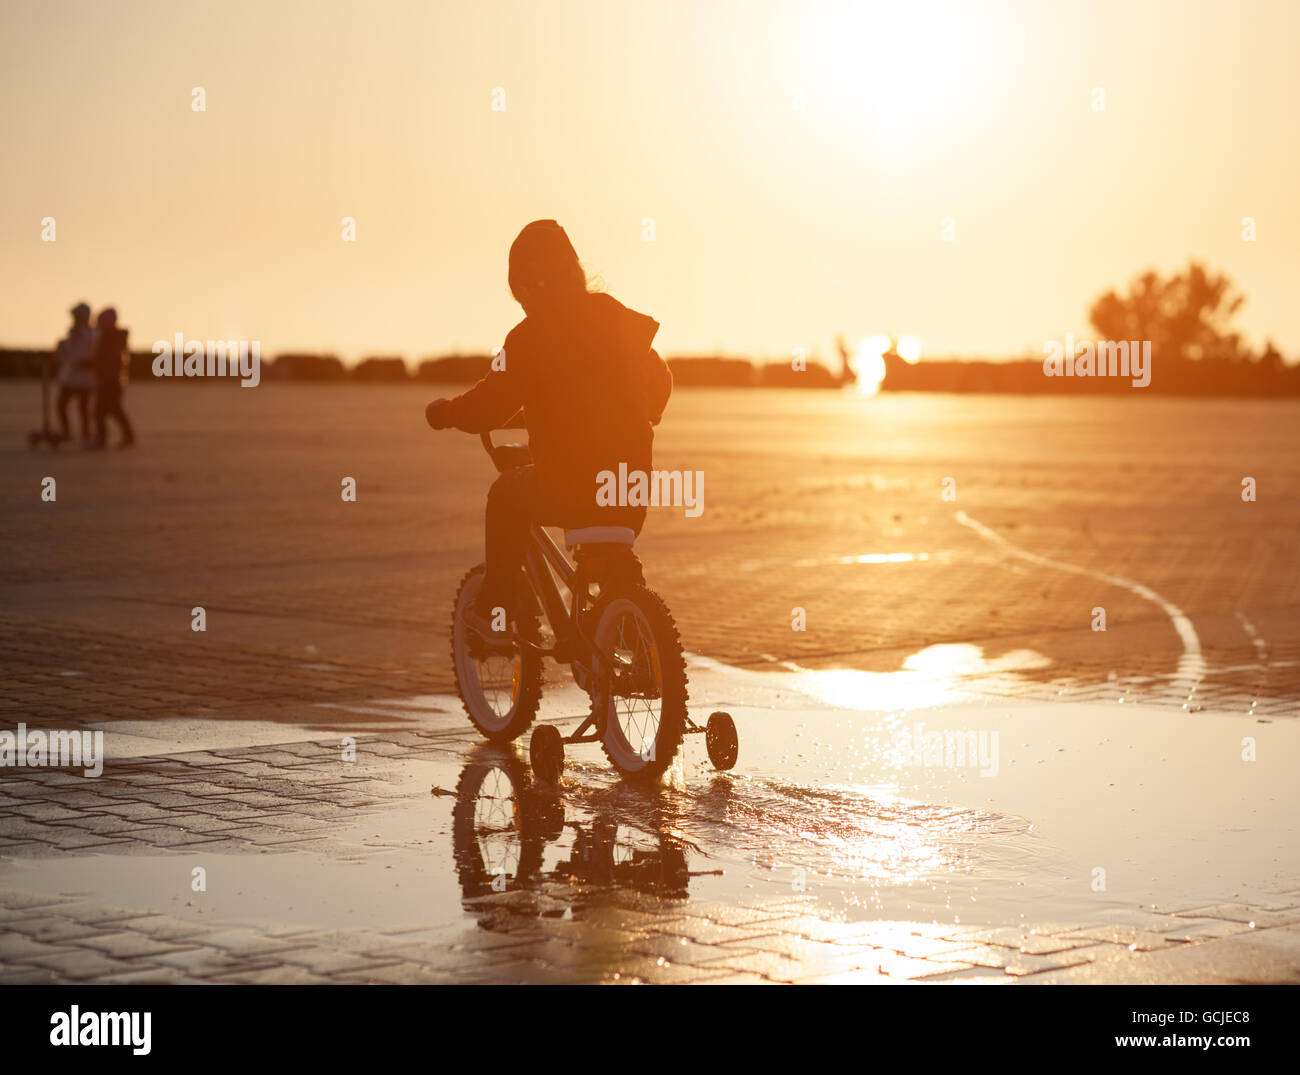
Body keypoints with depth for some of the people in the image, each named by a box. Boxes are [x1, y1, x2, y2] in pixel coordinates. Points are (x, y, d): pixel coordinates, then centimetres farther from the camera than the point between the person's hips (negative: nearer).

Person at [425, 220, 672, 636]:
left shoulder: (532, 334, -9)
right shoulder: (621, 321, 9)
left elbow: (489, 407, -9)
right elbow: (659, 384, 22)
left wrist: (443, 412, 12)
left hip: (567, 491, -5)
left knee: (507, 493, 25)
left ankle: (493, 610, 25)